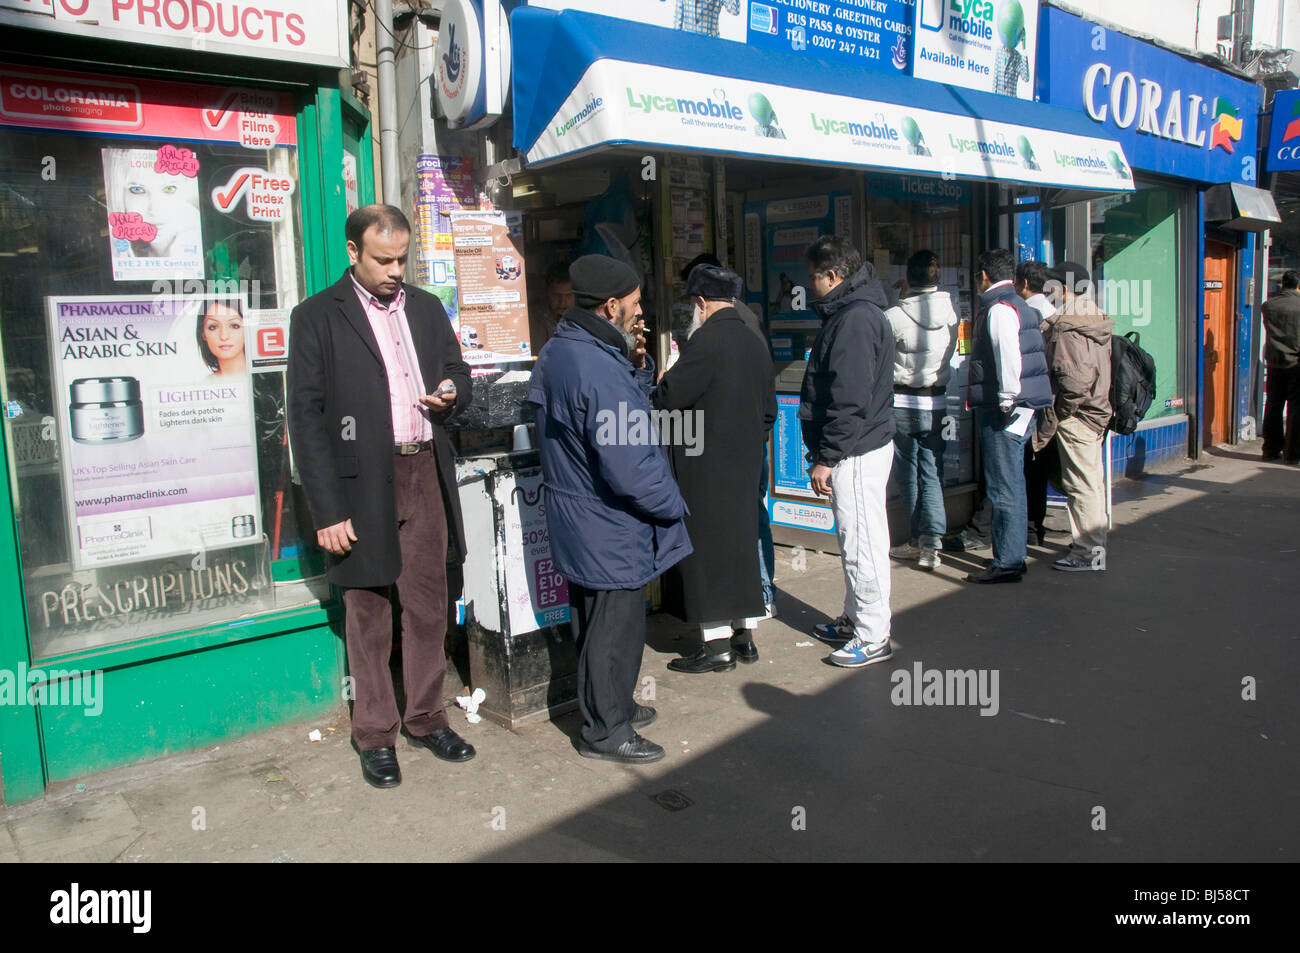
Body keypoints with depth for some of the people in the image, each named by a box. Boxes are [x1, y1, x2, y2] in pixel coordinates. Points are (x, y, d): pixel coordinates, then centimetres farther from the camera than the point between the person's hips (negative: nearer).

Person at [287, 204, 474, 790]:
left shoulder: (427, 308, 12)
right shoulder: (317, 318, -4)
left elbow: (457, 372, 24)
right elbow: (306, 418, -8)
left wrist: (451, 393, -3)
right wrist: (327, 511, -13)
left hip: (425, 474, 5)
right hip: (363, 484, -4)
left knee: (428, 606, 12)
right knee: (368, 614, 7)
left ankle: (426, 718, 29)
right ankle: (374, 734, 22)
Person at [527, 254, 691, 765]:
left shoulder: (559, 351, 5)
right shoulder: (600, 371, -27)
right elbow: (630, 465, -28)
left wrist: (635, 366, -1)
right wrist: (673, 505, -13)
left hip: (574, 515, 10)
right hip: (609, 525, -10)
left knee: (593, 620, 22)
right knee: (616, 626, 5)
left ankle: (608, 703, 40)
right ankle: (606, 730, 19)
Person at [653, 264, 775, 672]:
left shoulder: (707, 341, -17)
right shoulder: (755, 343, 9)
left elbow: (668, 399, -17)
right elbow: (769, 407, 14)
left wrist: (662, 382, 4)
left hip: (706, 467, -8)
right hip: (747, 463, 8)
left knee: (705, 550, 0)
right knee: (742, 544, 15)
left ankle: (717, 645, 6)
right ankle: (745, 635, 23)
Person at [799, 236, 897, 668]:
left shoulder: (855, 319, -18)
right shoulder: (851, 312, 16)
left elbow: (850, 401, -23)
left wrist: (826, 458, -20)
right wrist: (825, 452, 19)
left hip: (857, 453, -11)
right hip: (858, 448, 11)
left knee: (861, 541, -3)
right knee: (855, 538, 19)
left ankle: (873, 637, 6)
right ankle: (855, 619, 32)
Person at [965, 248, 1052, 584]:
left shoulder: (999, 308, -13)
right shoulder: (1021, 306, 18)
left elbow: (1009, 357, -24)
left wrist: (1006, 402, -21)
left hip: (1002, 411, -10)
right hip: (1017, 407, 10)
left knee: (1004, 489, -6)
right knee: (1012, 486, 16)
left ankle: (1007, 563, -1)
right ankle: (1013, 556, 25)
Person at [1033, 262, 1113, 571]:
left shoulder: (1067, 330, -17)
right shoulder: (1096, 322, 11)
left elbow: (1073, 385, -24)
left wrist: (1047, 426, -16)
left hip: (1076, 418, -10)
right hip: (1097, 411, 10)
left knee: (1081, 485, -3)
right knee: (1093, 481, 17)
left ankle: (1087, 553, 4)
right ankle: (1095, 545, 29)